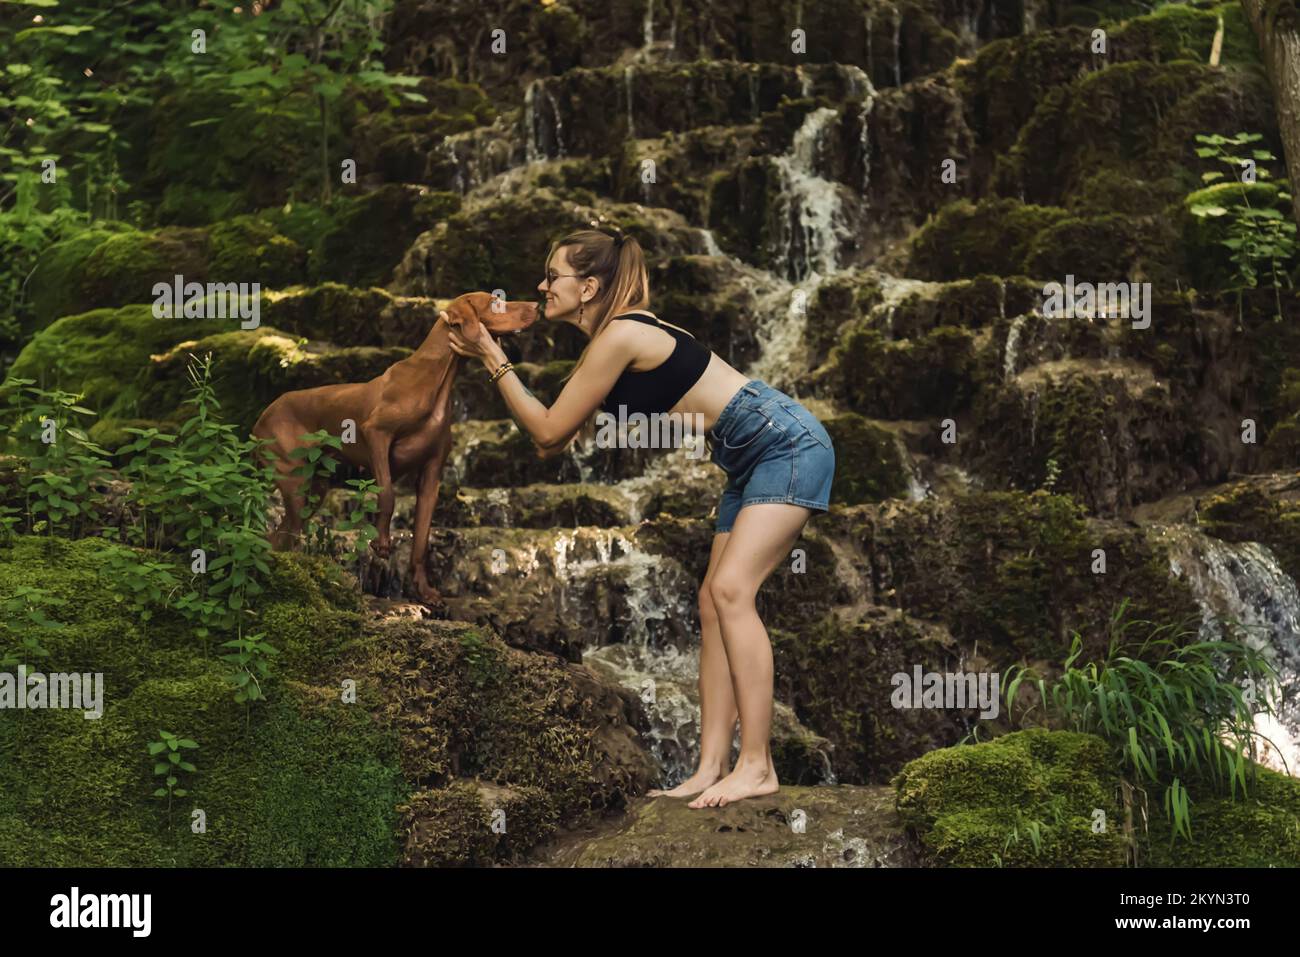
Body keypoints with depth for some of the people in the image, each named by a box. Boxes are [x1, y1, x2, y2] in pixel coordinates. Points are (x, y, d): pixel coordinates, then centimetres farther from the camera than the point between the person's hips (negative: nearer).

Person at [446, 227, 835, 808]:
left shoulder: (621, 336, -18)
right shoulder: (609, 341, 11)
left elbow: (548, 433, -14)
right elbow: (556, 443, 11)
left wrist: (492, 360, -7)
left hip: (789, 444, -10)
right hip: (750, 461, 10)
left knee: (731, 589, -19)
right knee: (715, 601, 5)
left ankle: (757, 765, -19)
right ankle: (711, 769, 3)